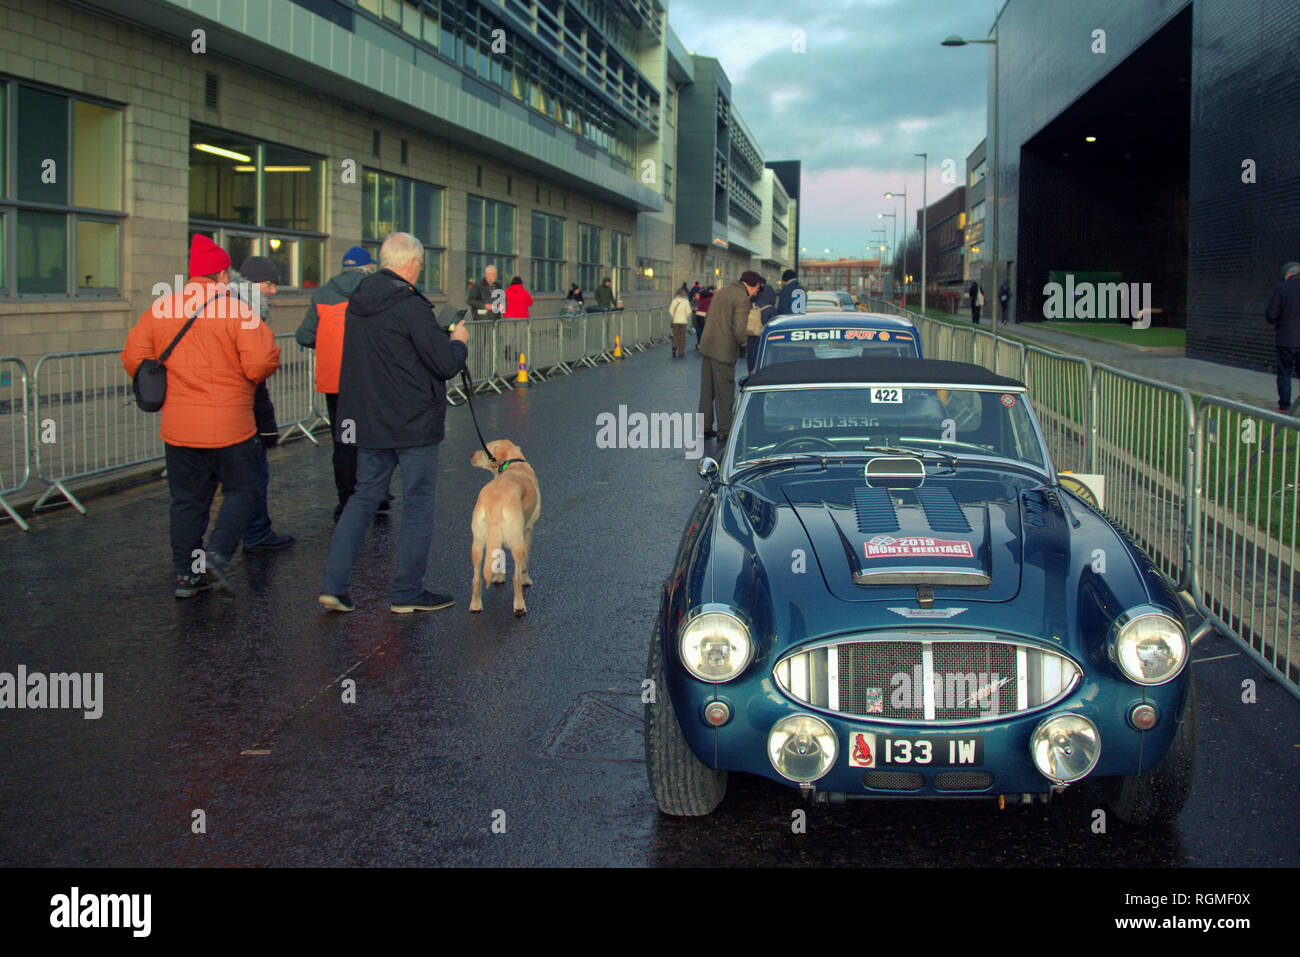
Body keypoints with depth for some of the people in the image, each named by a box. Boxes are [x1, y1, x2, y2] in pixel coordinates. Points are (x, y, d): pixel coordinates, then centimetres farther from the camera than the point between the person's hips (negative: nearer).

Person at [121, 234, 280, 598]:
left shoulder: (160, 308, 4)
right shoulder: (237, 310, -10)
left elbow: (133, 357, 7)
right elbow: (260, 363, -18)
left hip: (178, 427, 4)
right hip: (229, 424, -4)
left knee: (187, 499, 13)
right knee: (241, 491, 11)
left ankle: (186, 573, 14)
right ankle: (218, 552, -7)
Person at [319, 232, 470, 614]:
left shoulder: (357, 302, 7)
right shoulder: (410, 306, -18)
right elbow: (446, 364, -17)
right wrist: (458, 341, 4)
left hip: (368, 422, 7)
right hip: (414, 423, -7)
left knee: (364, 497, 15)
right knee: (417, 504, 4)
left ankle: (333, 584, 9)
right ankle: (408, 592, 10)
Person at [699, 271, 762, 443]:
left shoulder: (722, 291, 16)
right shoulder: (742, 299, -12)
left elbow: (707, 319, 22)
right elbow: (739, 329, -19)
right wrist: (743, 343, -1)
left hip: (707, 346, 8)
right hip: (723, 351, -8)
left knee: (707, 391, 14)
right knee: (724, 393, -1)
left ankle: (705, 428, 22)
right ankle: (724, 432, 4)